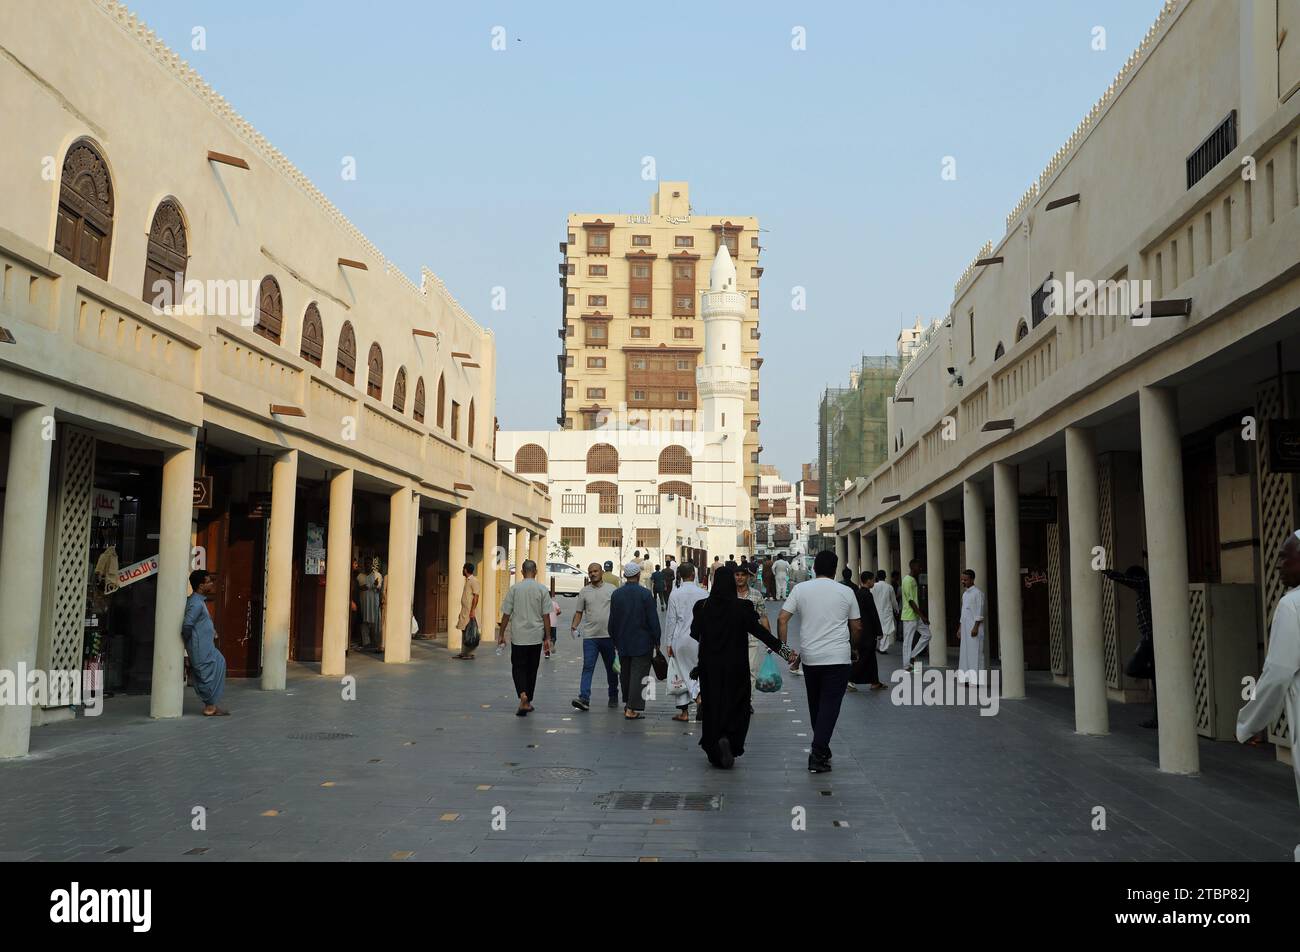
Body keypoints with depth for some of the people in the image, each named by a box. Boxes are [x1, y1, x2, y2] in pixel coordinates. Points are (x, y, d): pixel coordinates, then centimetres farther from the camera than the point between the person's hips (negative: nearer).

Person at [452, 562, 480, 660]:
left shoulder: (473, 580, -12)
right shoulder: (467, 580, 16)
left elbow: (476, 596, -17)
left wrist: (472, 611, -22)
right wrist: (461, 612, 22)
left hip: (470, 612, -9)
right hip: (464, 612, 9)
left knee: (469, 633, -6)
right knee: (464, 632, 10)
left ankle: (470, 654, -2)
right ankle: (463, 653, 14)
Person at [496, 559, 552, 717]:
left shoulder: (514, 588, -3)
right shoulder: (543, 589, -3)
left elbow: (506, 614, -1)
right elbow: (546, 615, -3)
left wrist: (501, 634, 8)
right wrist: (547, 637, 2)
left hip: (518, 637, -1)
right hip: (536, 637, 1)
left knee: (518, 668, 5)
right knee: (532, 669, 13)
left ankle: (522, 695, -19)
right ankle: (528, 702, 19)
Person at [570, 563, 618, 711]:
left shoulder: (611, 589, 3)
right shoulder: (584, 591, 7)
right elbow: (579, 612, 10)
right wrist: (574, 627, -4)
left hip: (609, 635, 0)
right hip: (590, 636, 0)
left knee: (611, 668, 11)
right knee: (587, 667, -9)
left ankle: (613, 697, 24)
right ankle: (584, 698, -15)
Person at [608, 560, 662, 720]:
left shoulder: (616, 594, 0)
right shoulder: (645, 593, -12)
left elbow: (612, 621, 7)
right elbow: (653, 620, -10)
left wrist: (615, 640, 18)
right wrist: (656, 641, -1)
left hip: (623, 642, 4)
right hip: (642, 643, -4)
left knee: (626, 674, 16)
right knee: (638, 675, -2)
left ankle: (627, 705, 26)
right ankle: (632, 709, -6)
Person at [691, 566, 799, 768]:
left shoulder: (702, 606, -6)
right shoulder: (742, 607, -12)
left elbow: (694, 634, 3)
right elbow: (761, 632, -13)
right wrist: (785, 651, -10)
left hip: (710, 667, 2)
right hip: (735, 667, -2)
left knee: (712, 706, 12)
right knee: (736, 704, 13)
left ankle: (715, 753, 10)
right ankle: (729, 740, -7)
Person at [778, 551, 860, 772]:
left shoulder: (800, 589, 3)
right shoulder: (846, 592, 1)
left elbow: (782, 619, -4)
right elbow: (856, 627, 6)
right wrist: (855, 647, 24)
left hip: (809, 657, 2)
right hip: (838, 658, -2)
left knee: (815, 703, 17)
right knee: (830, 704, -2)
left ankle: (821, 748, 28)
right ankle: (818, 755, -10)